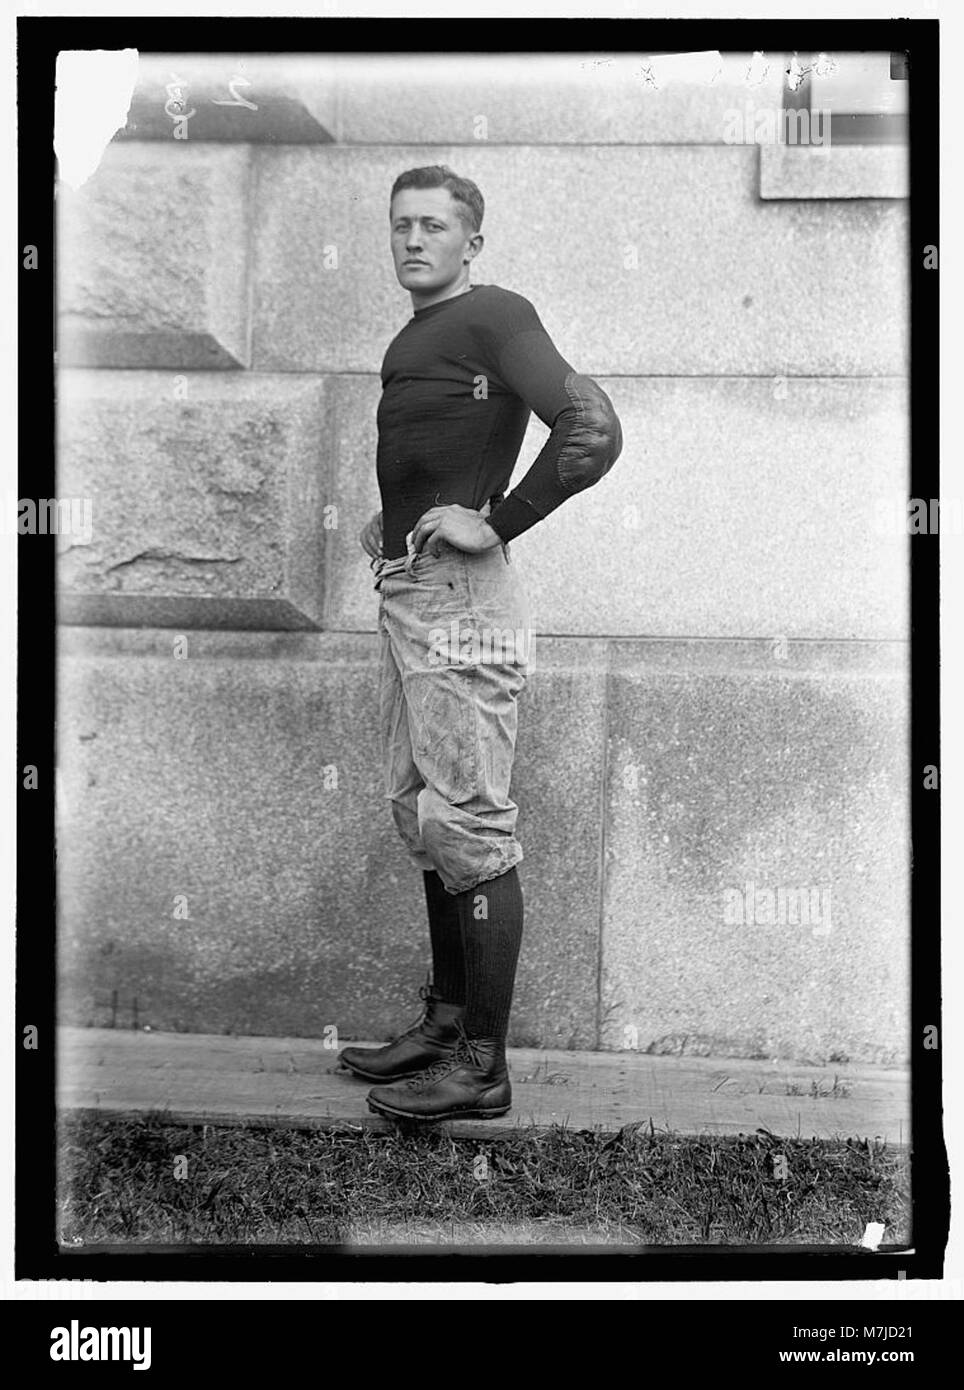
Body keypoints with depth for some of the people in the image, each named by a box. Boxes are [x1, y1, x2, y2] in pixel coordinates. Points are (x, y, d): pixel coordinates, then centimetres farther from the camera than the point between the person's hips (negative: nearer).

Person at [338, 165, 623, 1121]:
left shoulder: (493, 317, -9)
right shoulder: (411, 338, 19)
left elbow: (593, 432, -21)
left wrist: (495, 524, -17)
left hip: (459, 599, -10)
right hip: (404, 593, 10)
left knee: (468, 826, -7)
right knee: (421, 817, 13)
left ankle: (482, 1067, -1)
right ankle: (445, 1022, 24)